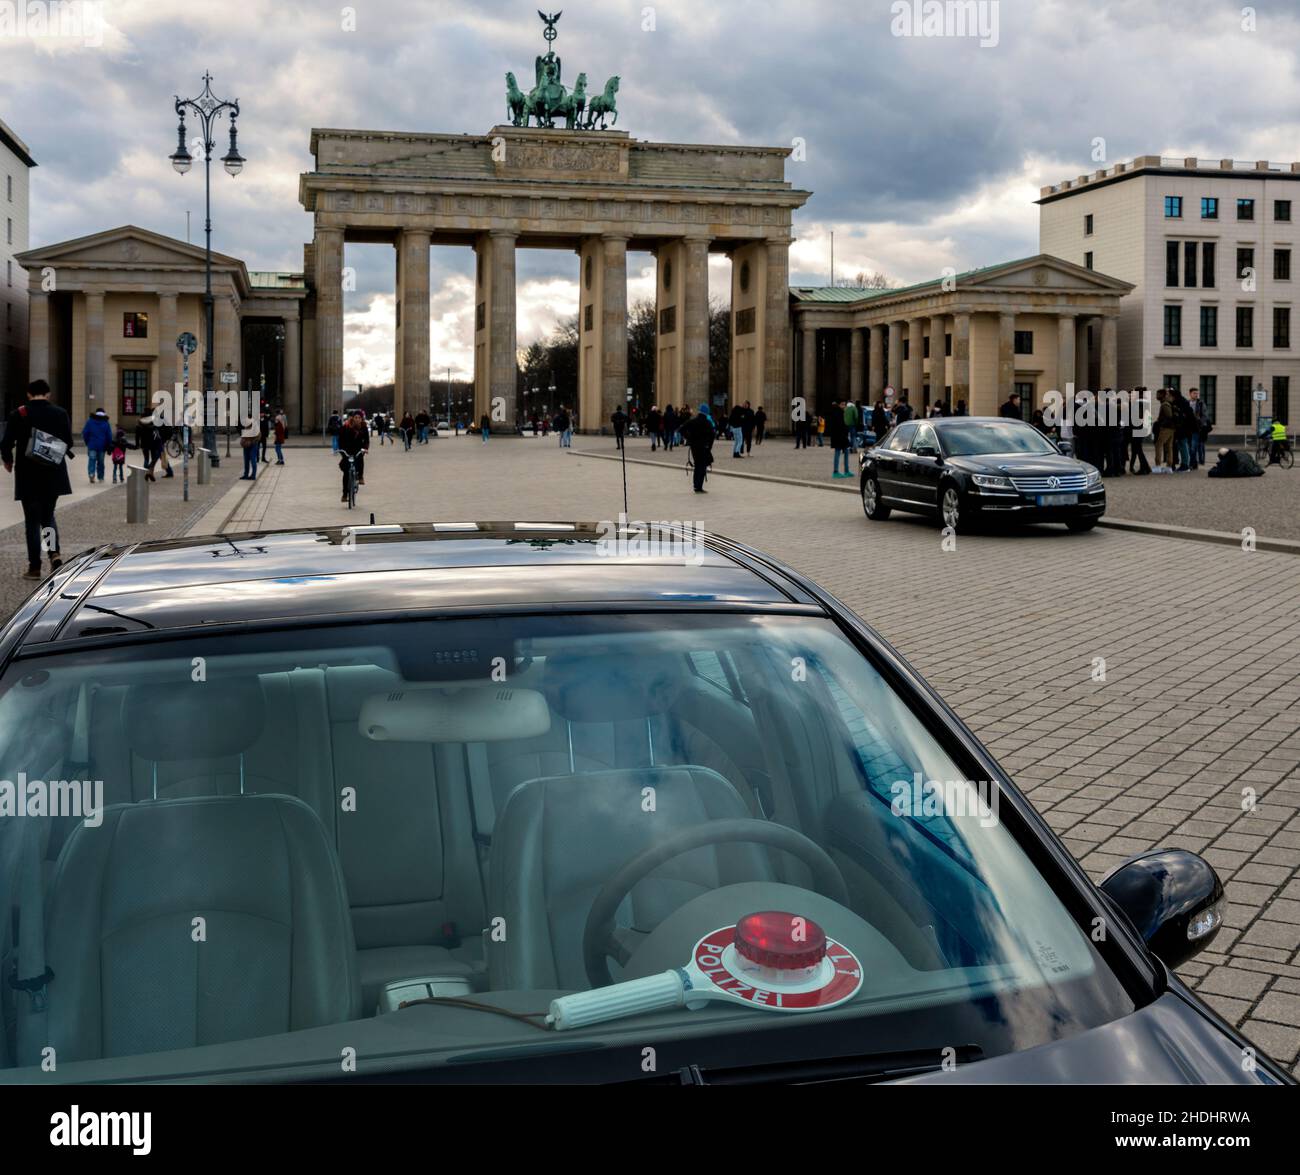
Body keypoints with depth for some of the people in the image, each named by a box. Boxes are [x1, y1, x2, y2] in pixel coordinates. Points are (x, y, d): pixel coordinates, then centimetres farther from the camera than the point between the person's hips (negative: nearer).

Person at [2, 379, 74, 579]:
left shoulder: (18, 414, -7)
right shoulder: (60, 414, -1)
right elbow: (68, 443, 1)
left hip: (28, 477, -2)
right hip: (53, 476, 2)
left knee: (32, 520, 5)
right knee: (48, 515, 18)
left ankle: (34, 567, 5)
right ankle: (54, 553, -5)